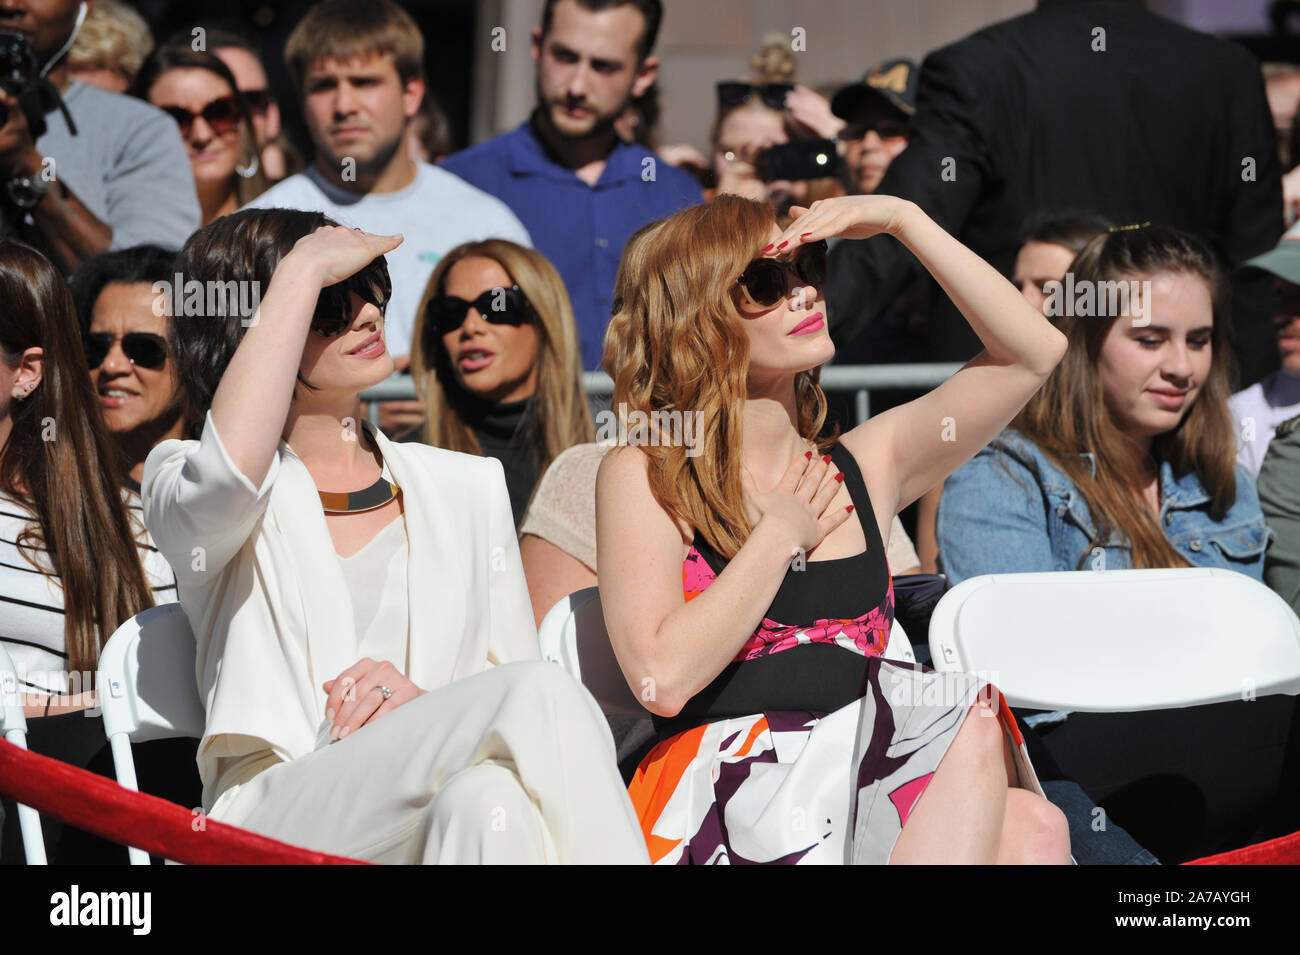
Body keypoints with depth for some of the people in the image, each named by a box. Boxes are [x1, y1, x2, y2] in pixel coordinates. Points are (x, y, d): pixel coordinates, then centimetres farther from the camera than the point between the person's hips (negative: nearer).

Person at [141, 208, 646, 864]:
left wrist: (426, 706, -9)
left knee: (487, 798, -37)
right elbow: (230, 470, -20)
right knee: (541, 695, -29)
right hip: (273, 828, -4)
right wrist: (304, 269, -8)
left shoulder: (468, 489, 21)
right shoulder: (186, 485, 7)